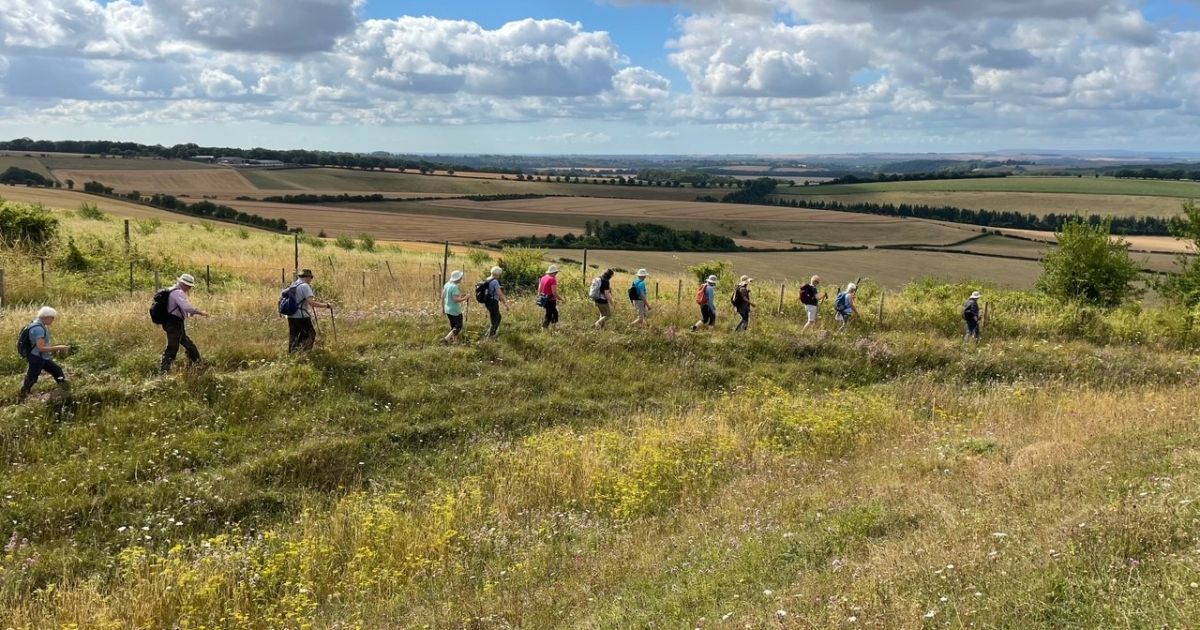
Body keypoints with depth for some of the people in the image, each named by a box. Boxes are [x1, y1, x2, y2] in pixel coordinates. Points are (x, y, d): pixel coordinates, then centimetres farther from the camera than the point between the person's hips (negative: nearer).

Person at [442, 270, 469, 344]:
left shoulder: (447, 284, 4)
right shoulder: (455, 287, -23)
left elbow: (443, 297, 11)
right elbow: (456, 300, -27)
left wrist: (443, 307, 20)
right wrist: (465, 298, -13)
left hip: (447, 309, 9)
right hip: (455, 310, -9)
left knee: (453, 326, 20)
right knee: (458, 327, 0)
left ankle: (455, 340, 26)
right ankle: (446, 339, -10)